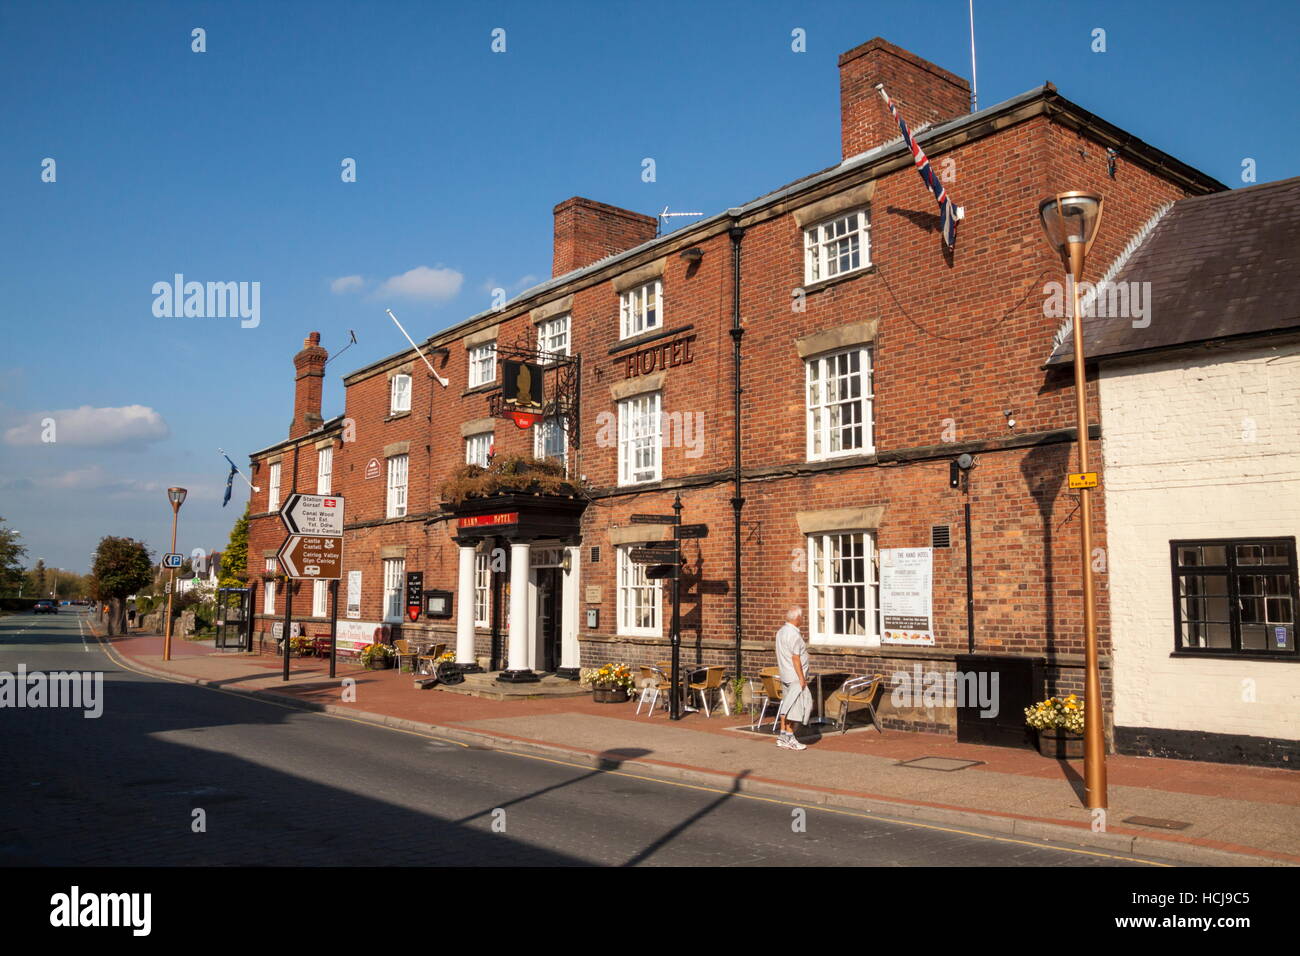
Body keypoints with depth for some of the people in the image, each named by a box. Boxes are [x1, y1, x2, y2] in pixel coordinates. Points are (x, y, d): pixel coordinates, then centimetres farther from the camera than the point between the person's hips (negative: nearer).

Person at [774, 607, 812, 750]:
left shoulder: (781, 631, 12)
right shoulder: (793, 634, -17)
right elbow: (795, 658, -19)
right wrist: (802, 678, -17)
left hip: (785, 676, 10)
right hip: (794, 676, -10)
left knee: (786, 706, 13)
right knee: (794, 706, -5)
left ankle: (782, 736, 17)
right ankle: (790, 738, -2)